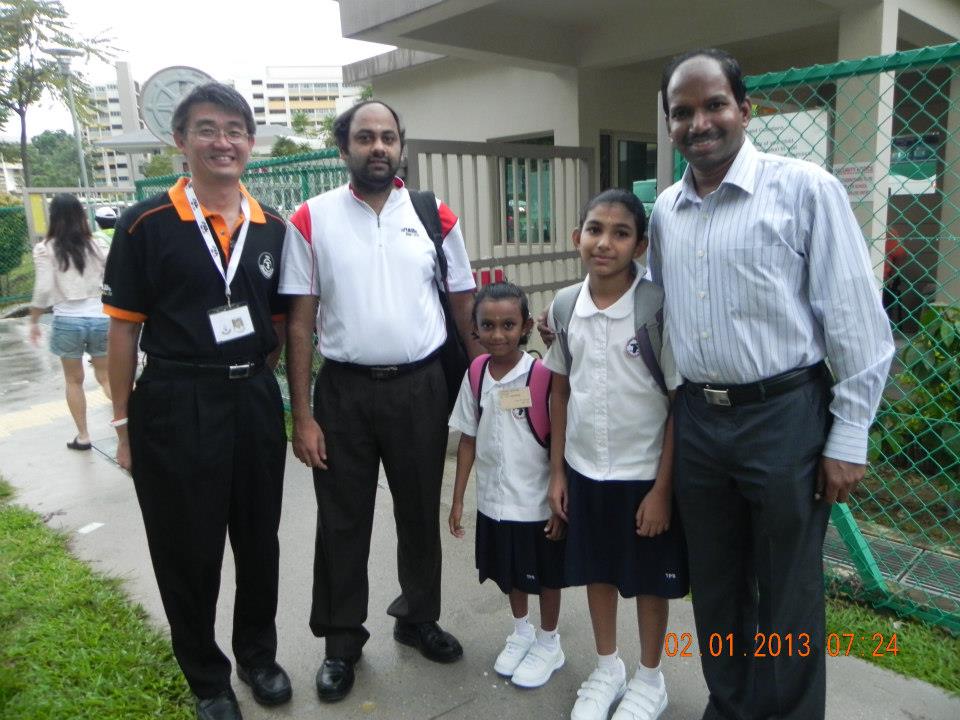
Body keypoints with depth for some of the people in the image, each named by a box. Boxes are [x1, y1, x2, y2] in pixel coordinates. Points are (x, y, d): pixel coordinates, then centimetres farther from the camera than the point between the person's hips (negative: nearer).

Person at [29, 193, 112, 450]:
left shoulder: (45, 249, -4)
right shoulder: (97, 245, 1)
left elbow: (44, 290, -10)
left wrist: (34, 321, 2)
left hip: (67, 321, -1)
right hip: (100, 318, 2)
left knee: (74, 380, 16)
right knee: (106, 376, 15)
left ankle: (83, 436, 21)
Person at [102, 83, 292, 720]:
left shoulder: (273, 228, 5)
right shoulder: (147, 225, -6)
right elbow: (124, 327, -3)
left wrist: (256, 382, 6)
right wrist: (124, 421, -3)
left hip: (254, 400, 4)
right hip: (174, 406, -3)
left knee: (259, 541, 16)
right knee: (188, 551, 10)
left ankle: (259, 655, 40)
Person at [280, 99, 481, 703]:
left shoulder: (436, 217, 3)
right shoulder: (312, 219, -2)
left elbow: (465, 306, 7)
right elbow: (300, 322, -2)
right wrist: (302, 416, -5)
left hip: (422, 387, 2)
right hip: (344, 389, -1)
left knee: (421, 511, 15)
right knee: (342, 521, 10)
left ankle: (420, 618, 39)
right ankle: (342, 641, 31)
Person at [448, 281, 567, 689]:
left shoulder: (541, 375, -17)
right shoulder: (475, 376, -5)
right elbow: (468, 440, 3)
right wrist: (458, 499, 4)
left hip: (536, 503, -4)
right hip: (493, 501, 4)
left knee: (544, 574, 15)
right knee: (508, 571, 22)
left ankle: (548, 644, 38)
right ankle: (521, 632, 46)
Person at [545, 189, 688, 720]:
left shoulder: (658, 308, -16)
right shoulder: (563, 308, -3)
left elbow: (681, 404, -12)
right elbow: (560, 391, 6)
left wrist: (662, 487, -12)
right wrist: (557, 470, 6)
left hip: (644, 472, -4)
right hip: (584, 470, 4)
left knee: (649, 579, 13)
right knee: (596, 571, 19)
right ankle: (607, 668, 42)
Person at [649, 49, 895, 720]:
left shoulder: (805, 189, -8)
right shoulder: (664, 210, 8)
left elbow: (858, 322, -8)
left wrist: (848, 437, -9)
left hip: (786, 417, -5)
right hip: (696, 419, 5)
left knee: (786, 595, 9)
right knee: (714, 584, 18)